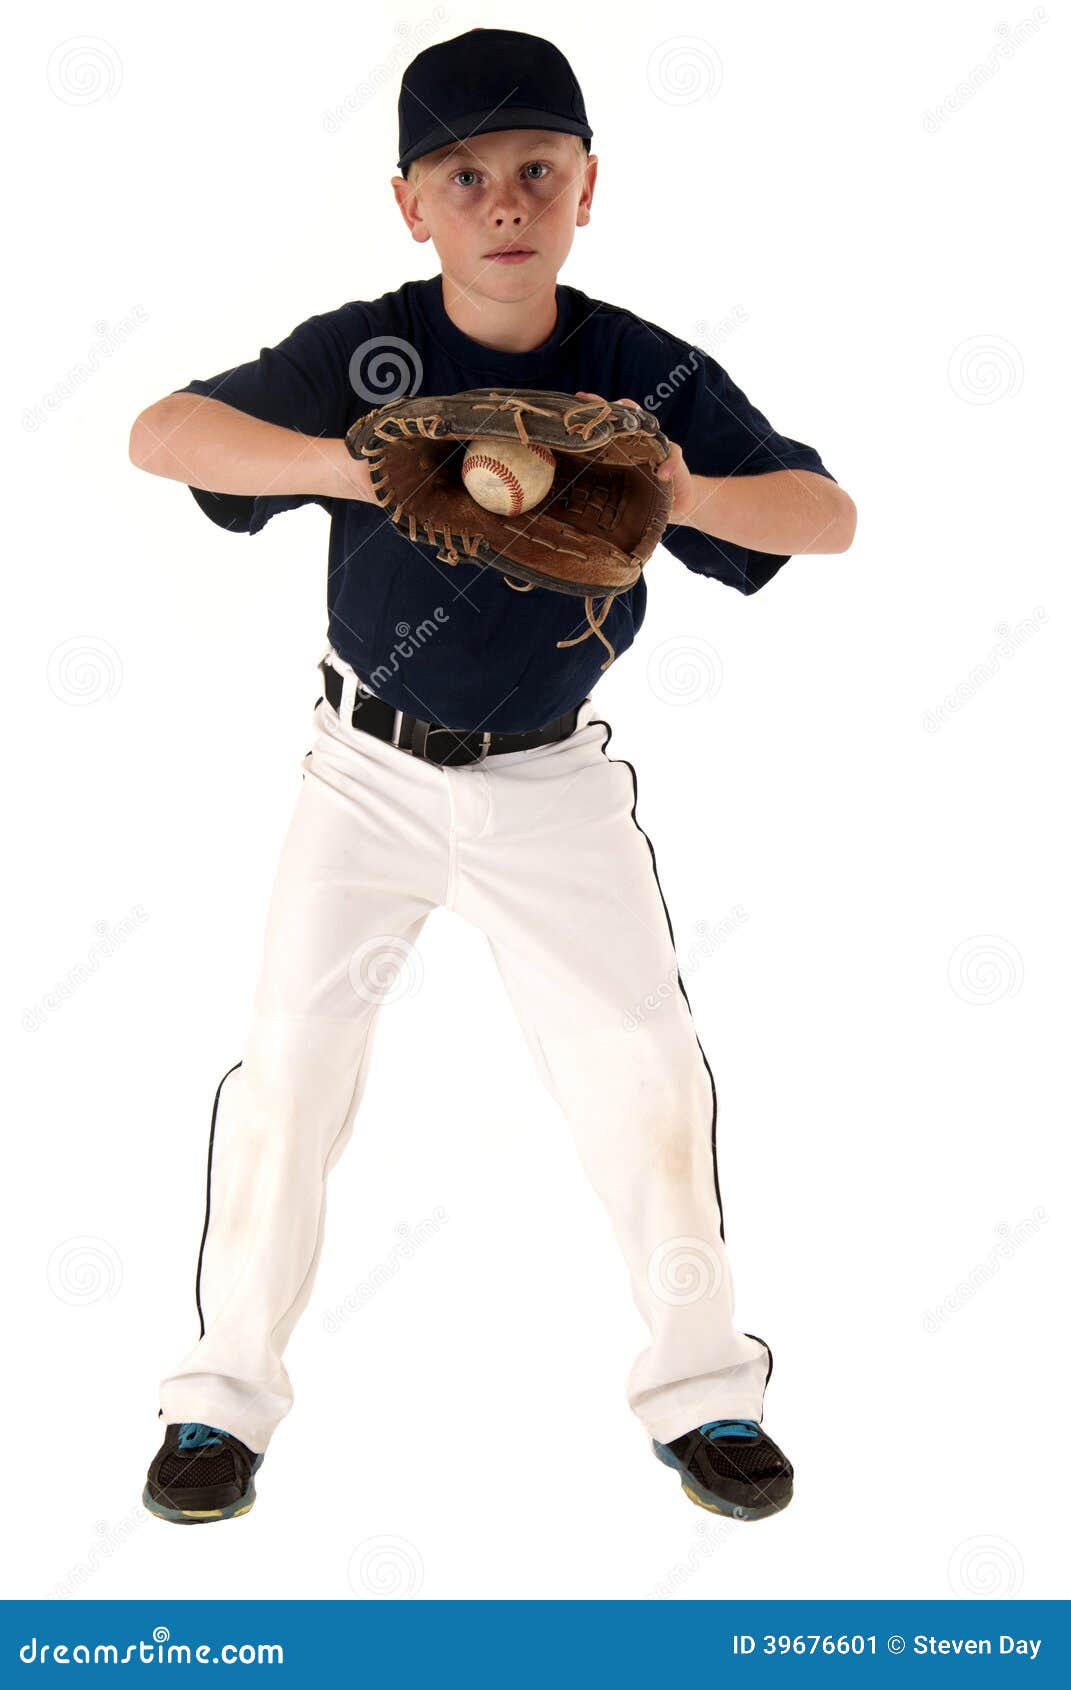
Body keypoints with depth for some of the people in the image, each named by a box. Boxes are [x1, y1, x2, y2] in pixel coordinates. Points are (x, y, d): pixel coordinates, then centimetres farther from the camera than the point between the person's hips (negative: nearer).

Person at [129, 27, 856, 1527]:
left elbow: (829, 516, -12)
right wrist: (355, 461, -42)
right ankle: (227, 1393, 14)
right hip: (373, 773, 0)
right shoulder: (360, 354, -13)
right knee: (289, 1063, -2)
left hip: (555, 783, 1)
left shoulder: (646, 376, -10)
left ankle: (704, 1387, 19)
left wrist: (688, 493, -34)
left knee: (647, 1072, 1)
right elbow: (160, 434, -25)